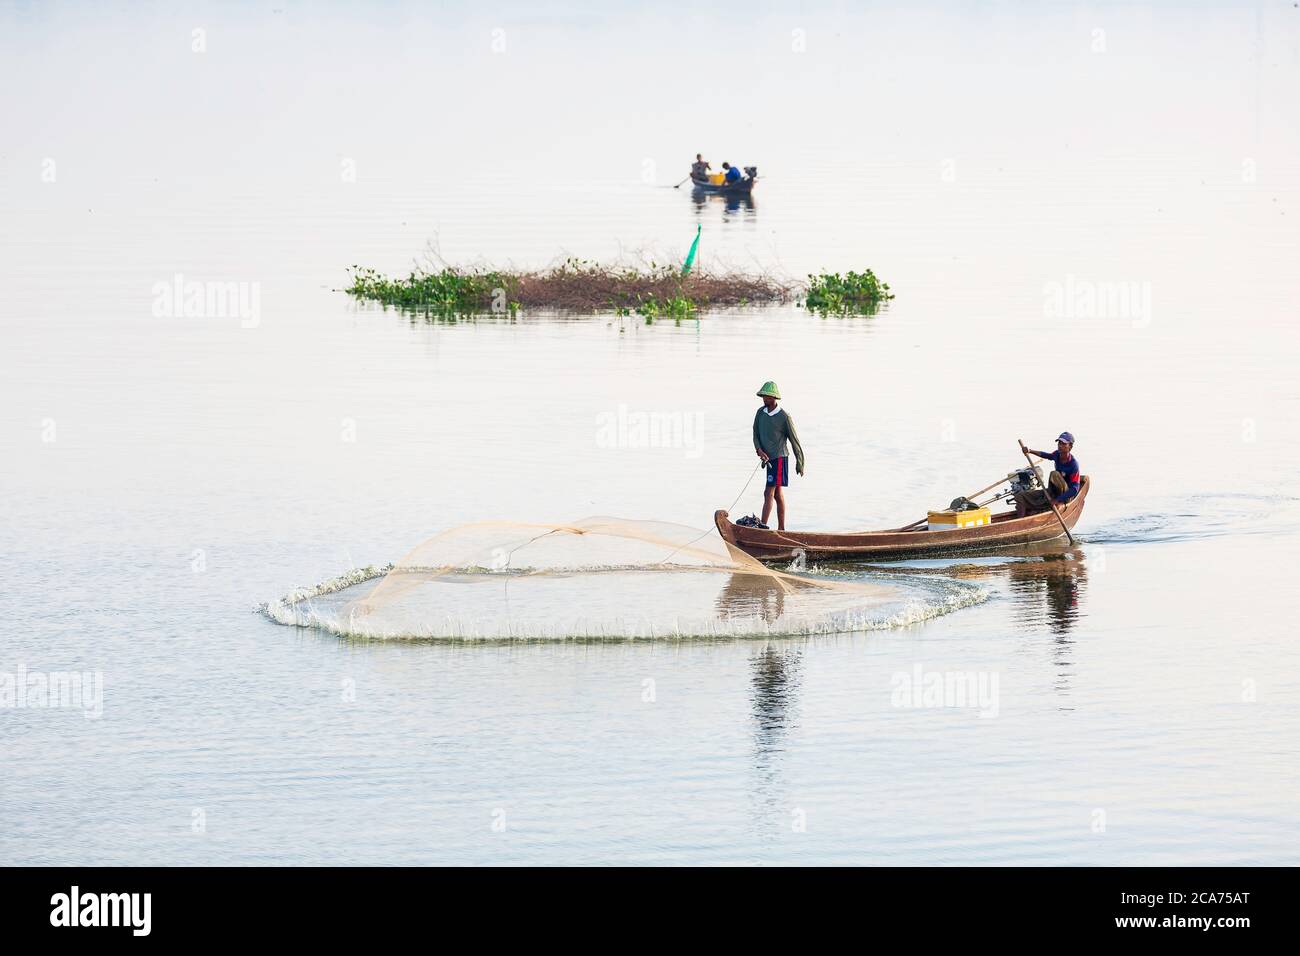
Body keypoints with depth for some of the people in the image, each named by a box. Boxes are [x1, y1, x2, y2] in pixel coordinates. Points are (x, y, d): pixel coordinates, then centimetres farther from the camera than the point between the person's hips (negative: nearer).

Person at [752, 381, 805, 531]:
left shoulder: (784, 417, -9)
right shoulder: (760, 413, 7)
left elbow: (794, 440, -3)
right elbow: (756, 435, 10)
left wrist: (799, 463, 0)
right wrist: (759, 450, -11)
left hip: (780, 458, -6)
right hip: (768, 458, 6)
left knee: (769, 493, -14)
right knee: (778, 494, 11)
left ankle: (763, 525, -18)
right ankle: (781, 528, 15)